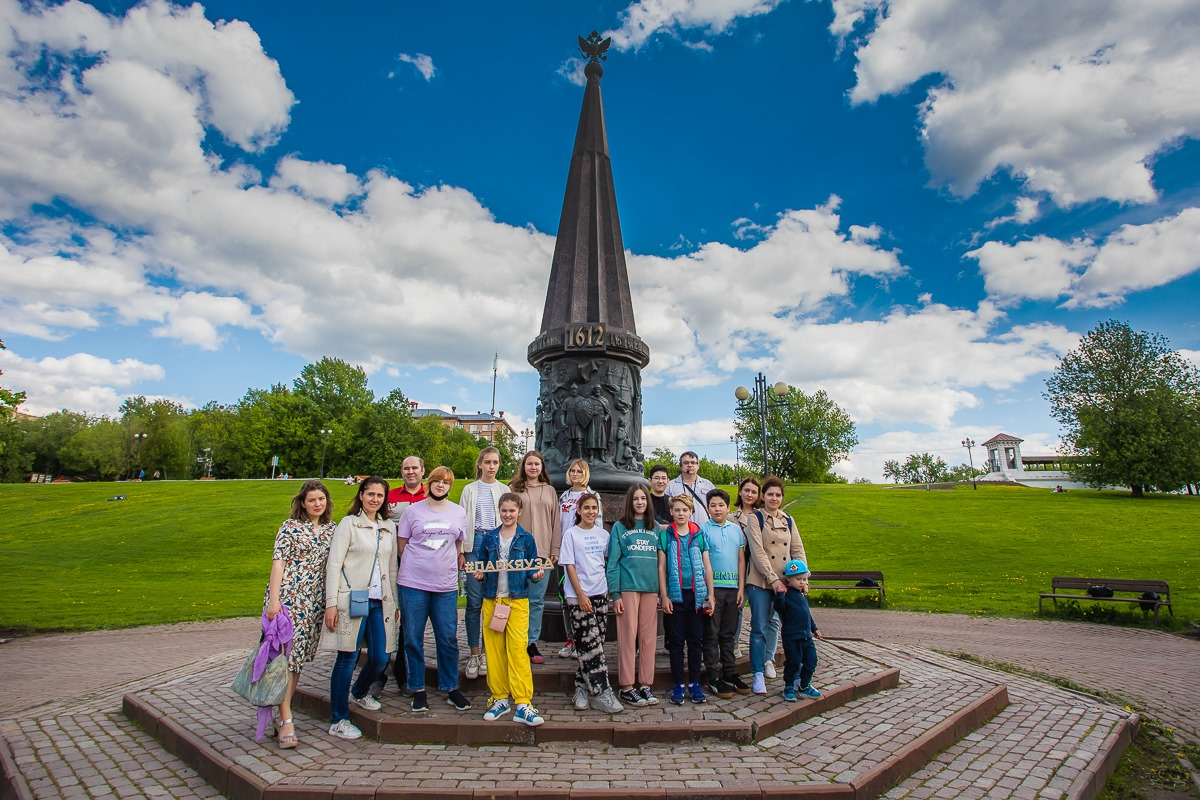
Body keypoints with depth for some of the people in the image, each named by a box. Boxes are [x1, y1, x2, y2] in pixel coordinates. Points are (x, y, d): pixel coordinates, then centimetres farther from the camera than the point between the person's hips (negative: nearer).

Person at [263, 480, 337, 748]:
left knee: (299, 657, 10)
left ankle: (283, 716, 23)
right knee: (285, 656, -6)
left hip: (314, 602, 5)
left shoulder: (332, 529, 10)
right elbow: (278, 562, -7)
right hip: (287, 596, -5)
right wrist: (274, 599, -14)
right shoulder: (291, 526, -3)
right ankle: (286, 721, -1)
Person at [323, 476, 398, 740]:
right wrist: (331, 603, -10)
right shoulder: (349, 523, 0)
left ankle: (359, 692, 37)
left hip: (380, 601, 5)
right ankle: (338, 720, 15)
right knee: (348, 657, -1)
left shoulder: (389, 527, 14)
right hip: (353, 599, -5)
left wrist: (395, 602, 16)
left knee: (380, 657, 5)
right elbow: (333, 564, -4)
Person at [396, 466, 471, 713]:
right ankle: (418, 690, 20)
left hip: (446, 584, 1)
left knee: (448, 639, 4)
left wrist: (452, 562, 8)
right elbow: (402, 544, 8)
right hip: (413, 583, -1)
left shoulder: (458, 512, 8)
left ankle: (451, 689, 19)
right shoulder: (413, 510, 3)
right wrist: (417, 564, 6)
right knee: (413, 639, 5)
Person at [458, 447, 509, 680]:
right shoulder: (470, 490, 6)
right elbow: (462, 520, 4)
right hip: (476, 545, -1)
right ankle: (474, 653, 10)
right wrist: (461, 551, -3)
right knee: (474, 600, -1)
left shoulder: (505, 490, 9)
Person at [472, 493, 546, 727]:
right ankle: (499, 698, 21)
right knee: (494, 650, 6)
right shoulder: (488, 538, 7)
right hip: (492, 600, 2)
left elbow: (532, 568, 5)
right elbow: (481, 566, 10)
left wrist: (536, 575, -16)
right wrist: (478, 575, -10)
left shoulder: (526, 538, 3)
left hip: (517, 600, -2)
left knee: (518, 650, -7)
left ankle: (523, 704, -1)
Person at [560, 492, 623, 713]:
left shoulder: (603, 534, 8)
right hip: (579, 596, -5)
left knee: (593, 645, 8)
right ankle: (601, 693, 2)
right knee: (590, 645, -5)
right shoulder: (571, 534, -3)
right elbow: (569, 566, -7)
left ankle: (582, 687, 21)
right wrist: (580, 594, -13)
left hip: (600, 593, 5)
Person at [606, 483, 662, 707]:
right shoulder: (620, 527, 3)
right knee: (628, 637, 0)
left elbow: (661, 561, 12)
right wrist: (615, 594, -8)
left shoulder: (656, 528, 12)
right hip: (628, 587, -3)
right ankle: (627, 687, 9)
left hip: (651, 588, 3)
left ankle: (645, 684, 17)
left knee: (648, 637, 7)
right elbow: (613, 562, -1)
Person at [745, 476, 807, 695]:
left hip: (785, 582, 4)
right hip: (761, 582, -4)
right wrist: (773, 579, -15)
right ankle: (758, 675, 6)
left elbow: (798, 550, 11)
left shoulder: (788, 521, 14)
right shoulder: (755, 518, -2)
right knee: (759, 629, -2)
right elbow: (758, 552, -10)